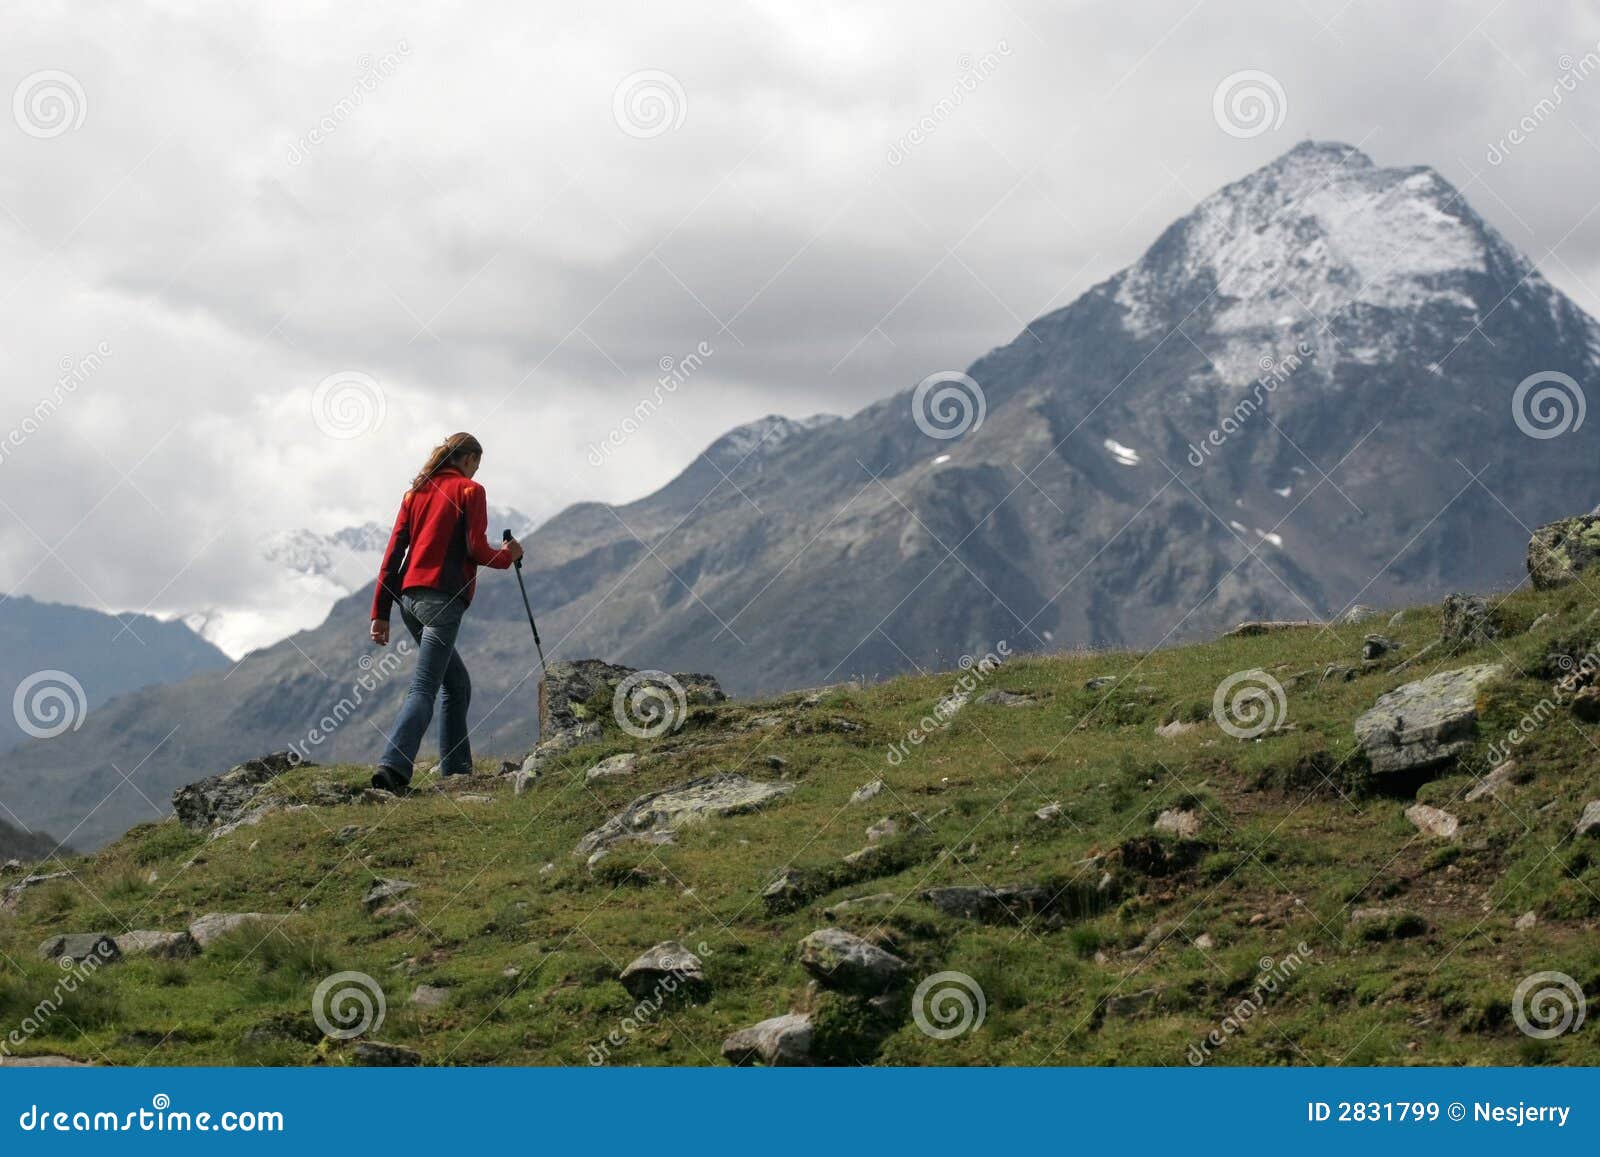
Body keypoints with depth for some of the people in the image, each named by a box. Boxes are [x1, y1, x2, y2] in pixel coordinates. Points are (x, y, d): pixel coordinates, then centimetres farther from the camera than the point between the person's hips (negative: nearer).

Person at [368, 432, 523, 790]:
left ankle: (457, 769, 18)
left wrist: (380, 612, 13)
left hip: (409, 596, 7)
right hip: (443, 598, -7)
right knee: (424, 689, -15)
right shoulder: (469, 490, 0)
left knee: (457, 684, 19)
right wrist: (507, 555, 14)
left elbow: (393, 551, 14)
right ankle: (393, 767, -31)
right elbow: (477, 550, -8)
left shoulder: (416, 491, 19)